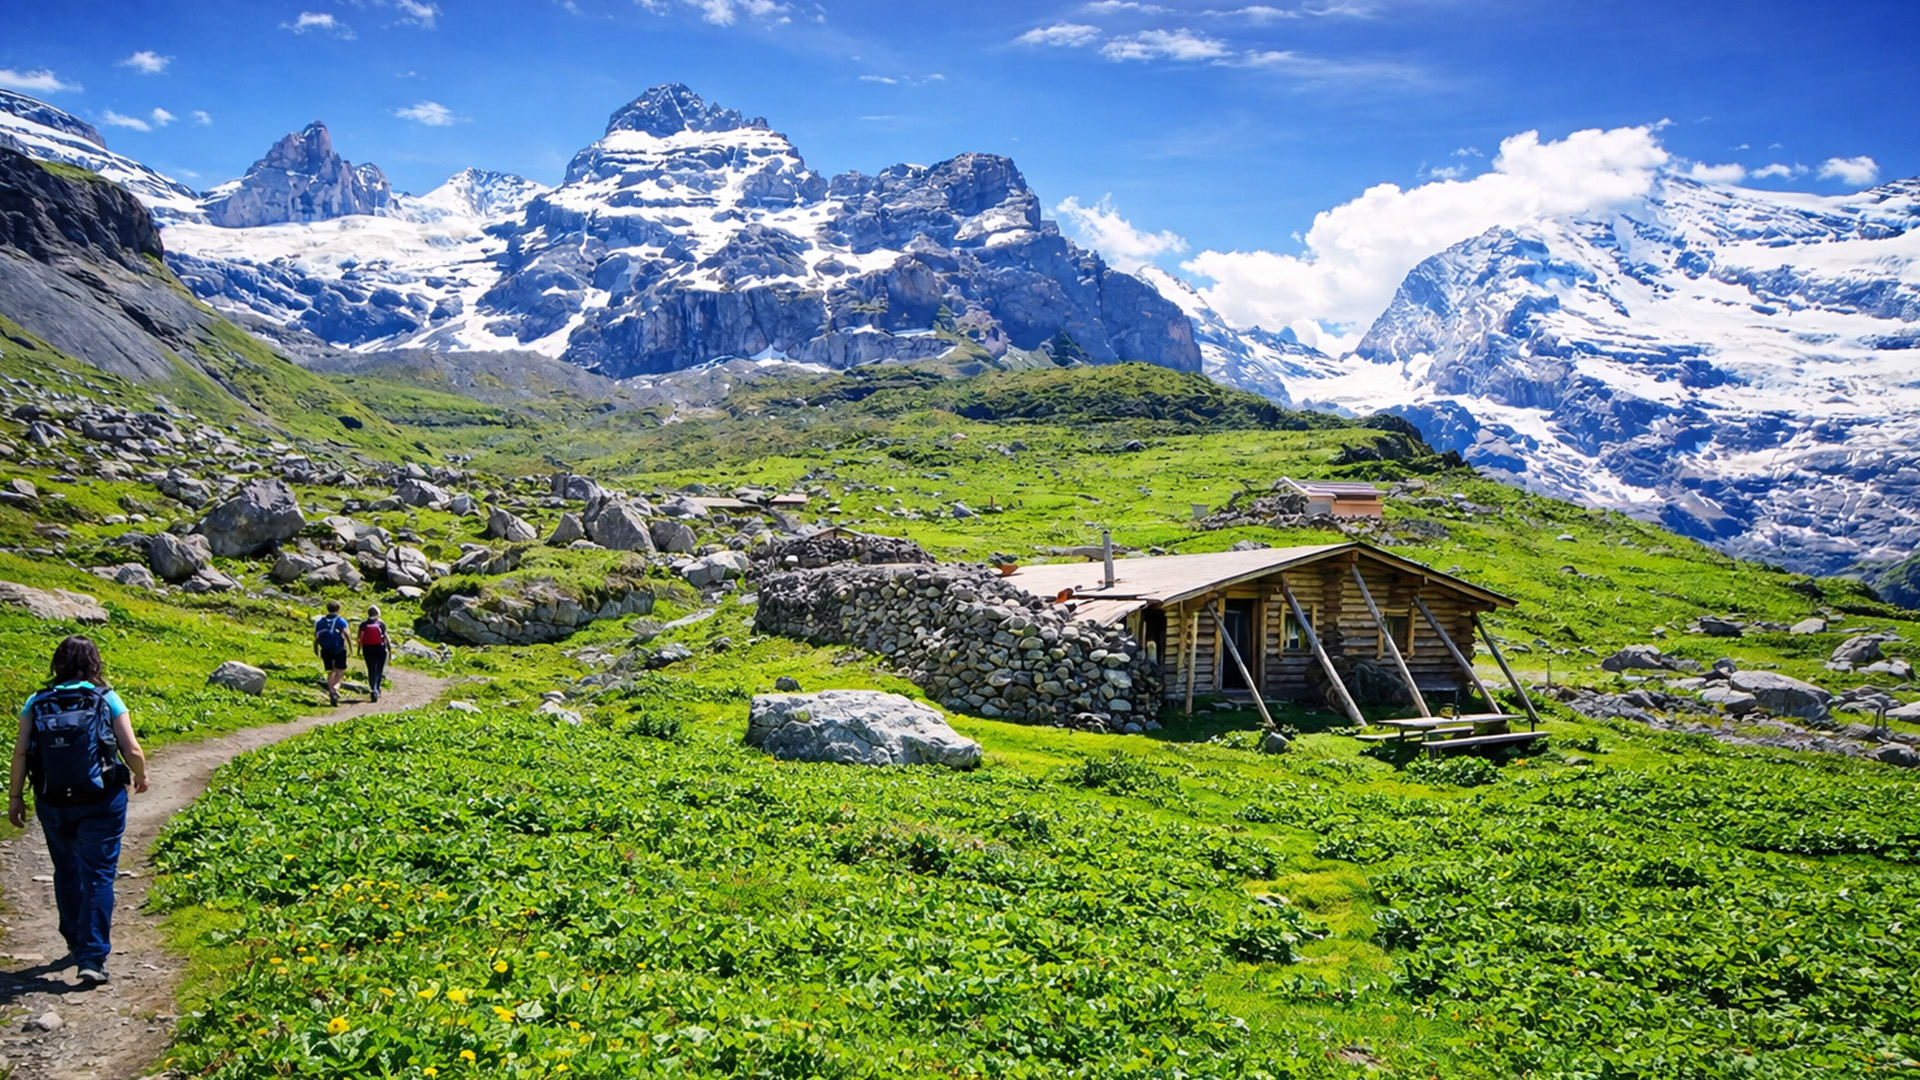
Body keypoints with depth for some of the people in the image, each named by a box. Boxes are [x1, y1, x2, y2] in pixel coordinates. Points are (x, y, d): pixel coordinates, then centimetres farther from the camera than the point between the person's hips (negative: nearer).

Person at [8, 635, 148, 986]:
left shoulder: (37, 703, 0)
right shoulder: (107, 700, -6)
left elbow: (20, 752, -5)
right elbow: (132, 751, -8)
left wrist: (15, 796, 5)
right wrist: (141, 776, 11)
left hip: (52, 803, 3)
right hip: (100, 802, -3)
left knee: (66, 872, 21)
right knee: (98, 875, 2)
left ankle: (76, 943, 36)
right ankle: (92, 957, -4)